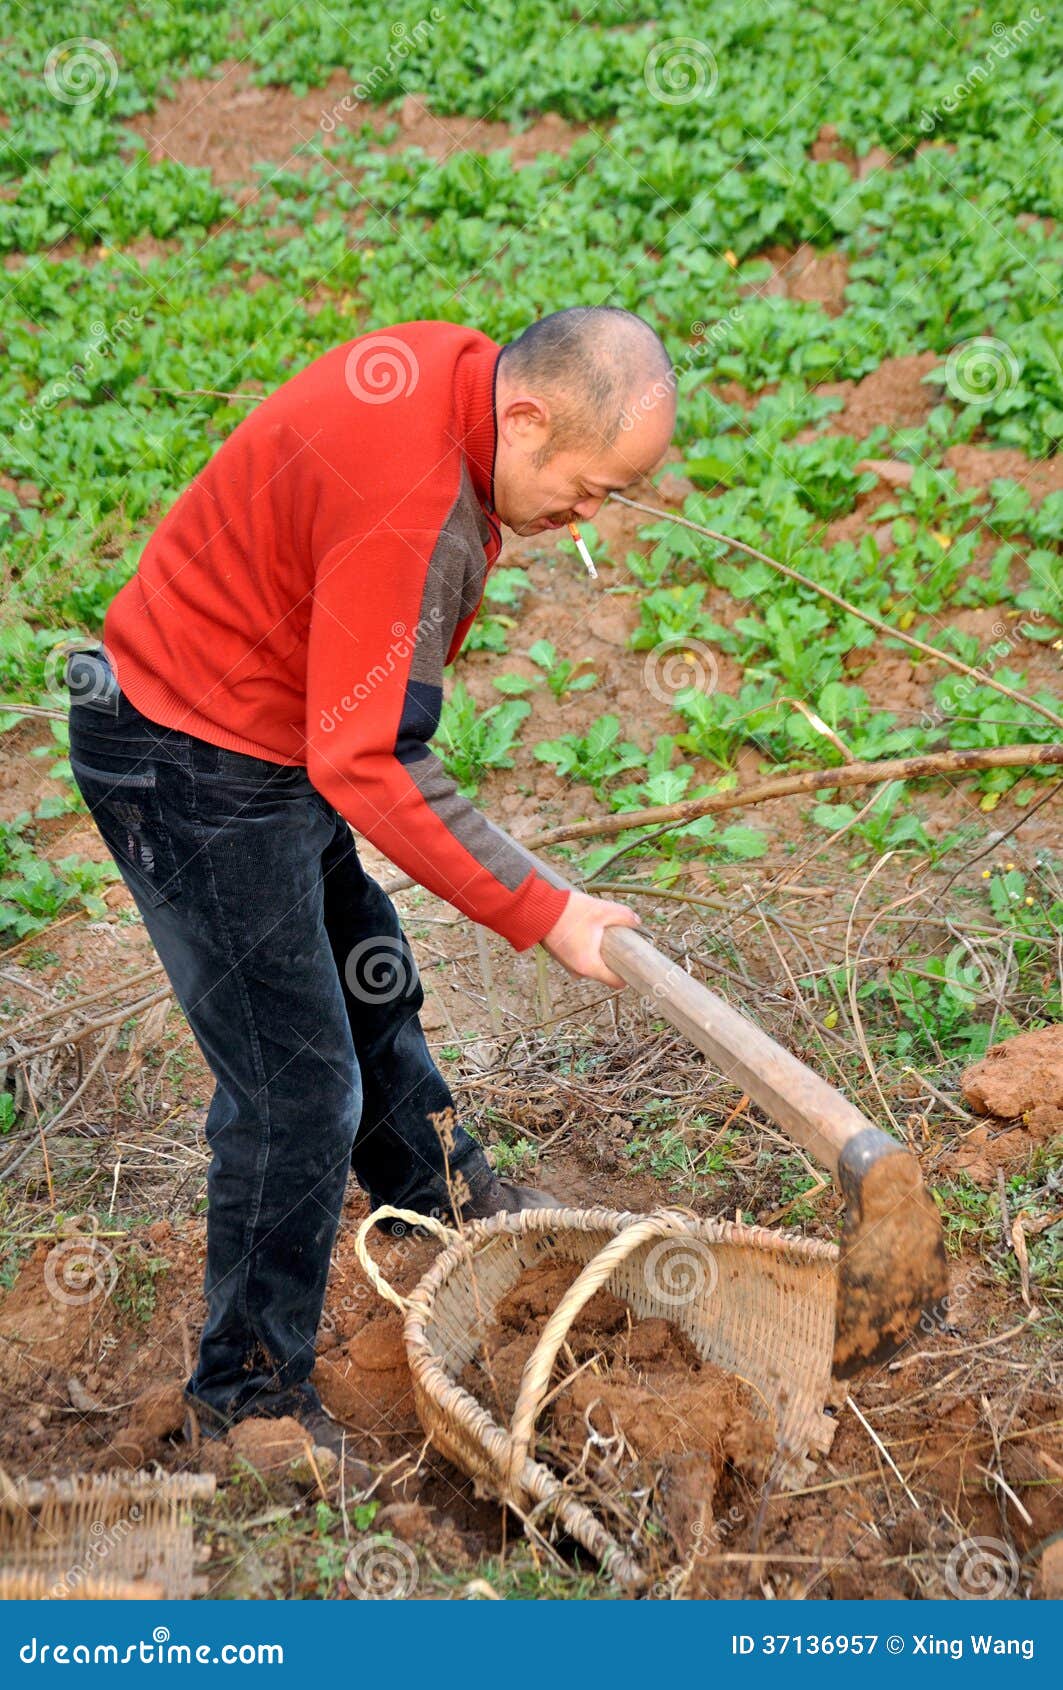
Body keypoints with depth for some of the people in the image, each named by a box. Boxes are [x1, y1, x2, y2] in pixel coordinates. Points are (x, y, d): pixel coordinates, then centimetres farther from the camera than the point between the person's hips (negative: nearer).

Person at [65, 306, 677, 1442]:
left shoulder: (448, 365, -3)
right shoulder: (408, 501, -33)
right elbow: (364, 766, -32)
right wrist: (544, 914, -27)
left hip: (272, 737, 10)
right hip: (196, 772, -10)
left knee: (366, 985, 26)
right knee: (297, 1087, -4)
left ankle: (448, 1200, 51)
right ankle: (250, 1393, 15)